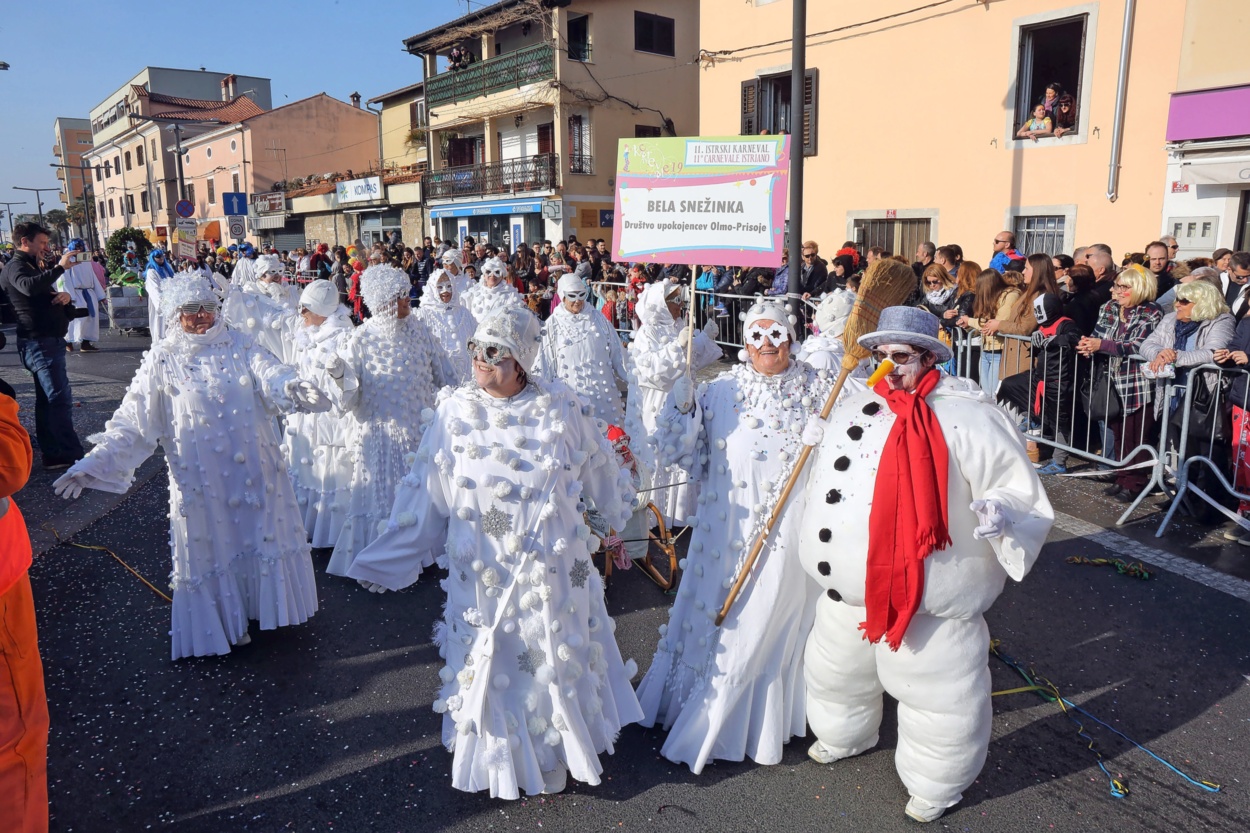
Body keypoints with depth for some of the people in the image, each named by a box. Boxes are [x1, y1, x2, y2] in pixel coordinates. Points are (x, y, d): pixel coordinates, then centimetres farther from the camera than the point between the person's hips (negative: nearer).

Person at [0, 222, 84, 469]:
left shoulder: (34, 267, 22)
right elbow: (29, 287, -33)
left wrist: (66, 297, 1)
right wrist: (59, 268, -29)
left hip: (48, 341, 10)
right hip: (39, 343, -10)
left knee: (47, 399, 13)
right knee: (61, 398, -15)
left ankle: (51, 454, 20)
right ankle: (71, 455, -16)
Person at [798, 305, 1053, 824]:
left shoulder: (966, 415, -15)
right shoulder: (860, 404, 5)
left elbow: (1019, 489, -14)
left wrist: (1001, 514, -34)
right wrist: (824, 444, 5)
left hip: (928, 590, -6)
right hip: (849, 585, 7)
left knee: (936, 691, 10)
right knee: (837, 667, 27)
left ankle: (936, 783, 38)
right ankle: (845, 734, 57)